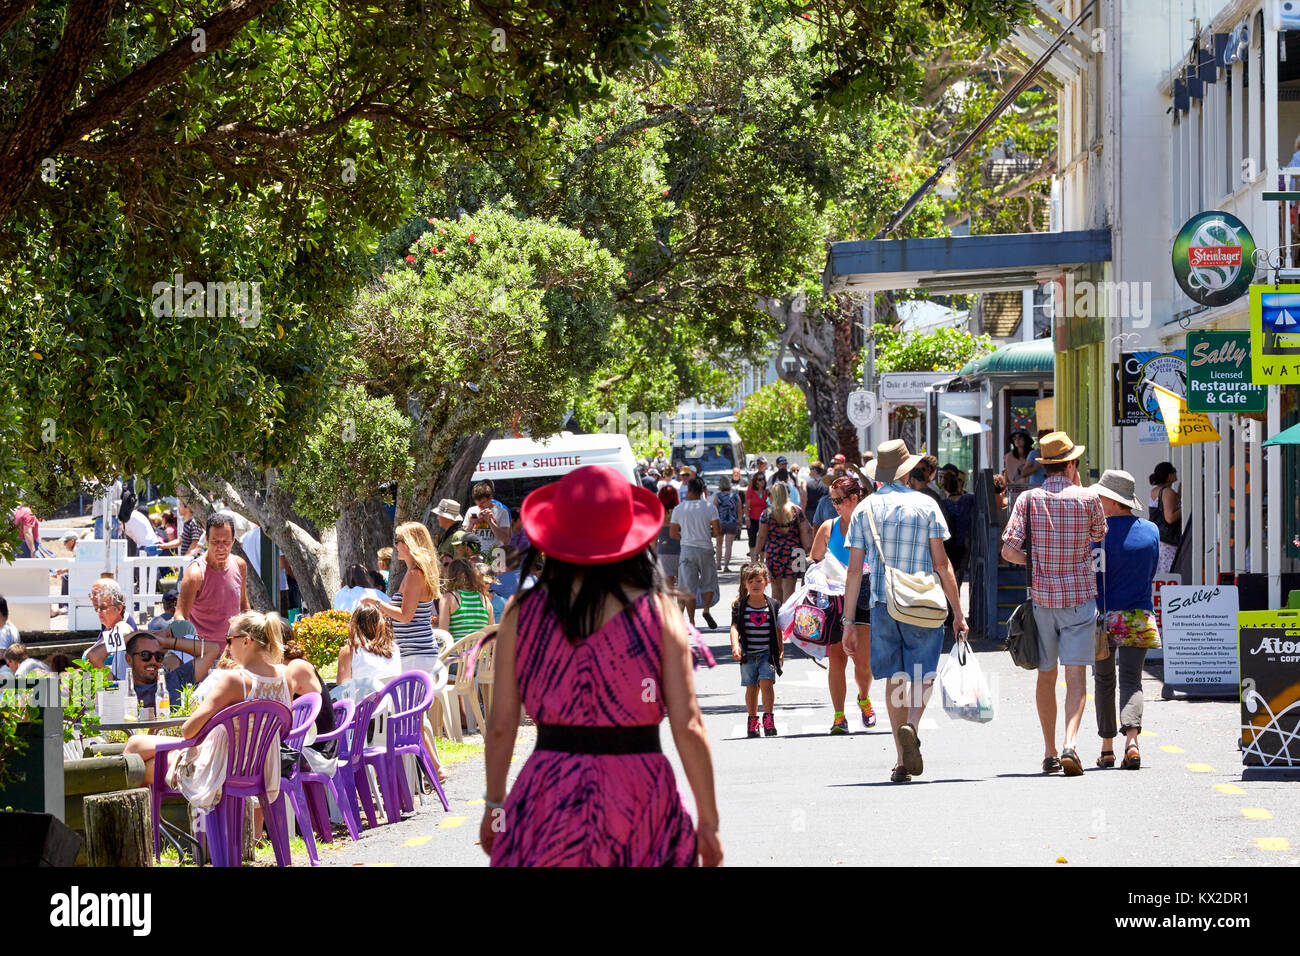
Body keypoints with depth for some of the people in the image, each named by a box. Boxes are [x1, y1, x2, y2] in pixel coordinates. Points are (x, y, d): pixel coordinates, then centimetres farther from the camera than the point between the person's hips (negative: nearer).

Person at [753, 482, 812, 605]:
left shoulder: (767, 512, -2)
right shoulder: (797, 510, 1)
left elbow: (761, 536, -2)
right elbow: (805, 532, 2)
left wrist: (757, 553, 8)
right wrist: (805, 552, 11)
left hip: (773, 552, 0)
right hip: (792, 552, 0)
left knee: (776, 588, 13)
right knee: (789, 588, -1)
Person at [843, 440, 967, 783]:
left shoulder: (865, 509, 4)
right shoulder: (925, 505, -1)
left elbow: (855, 569, 2)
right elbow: (941, 564, -3)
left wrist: (849, 621, 5)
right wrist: (958, 611, 1)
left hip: (883, 604, 2)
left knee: (894, 678, 11)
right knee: (922, 675, 5)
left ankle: (902, 761, 10)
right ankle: (911, 727, -25)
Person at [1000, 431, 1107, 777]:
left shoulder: (1028, 499, -2)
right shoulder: (1087, 499, -5)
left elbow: (1009, 550, -9)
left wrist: (1036, 564, 9)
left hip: (1040, 597, 2)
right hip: (1079, 597, -2)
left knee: (1046, 675, 13)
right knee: (1075, 675, -5)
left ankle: (1049, 753, 18)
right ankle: (1069, 745, -24)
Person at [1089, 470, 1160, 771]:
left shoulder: (1100, 533, -10)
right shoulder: (1151, 531, 4)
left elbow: (1093, 577, -12)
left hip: (1105, 616, -3)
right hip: (1140, 616, 3)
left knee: (1103, 680, 12)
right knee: (1131, 681, 1)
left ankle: (1107, 748, 14)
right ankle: (1131, 740, -22)